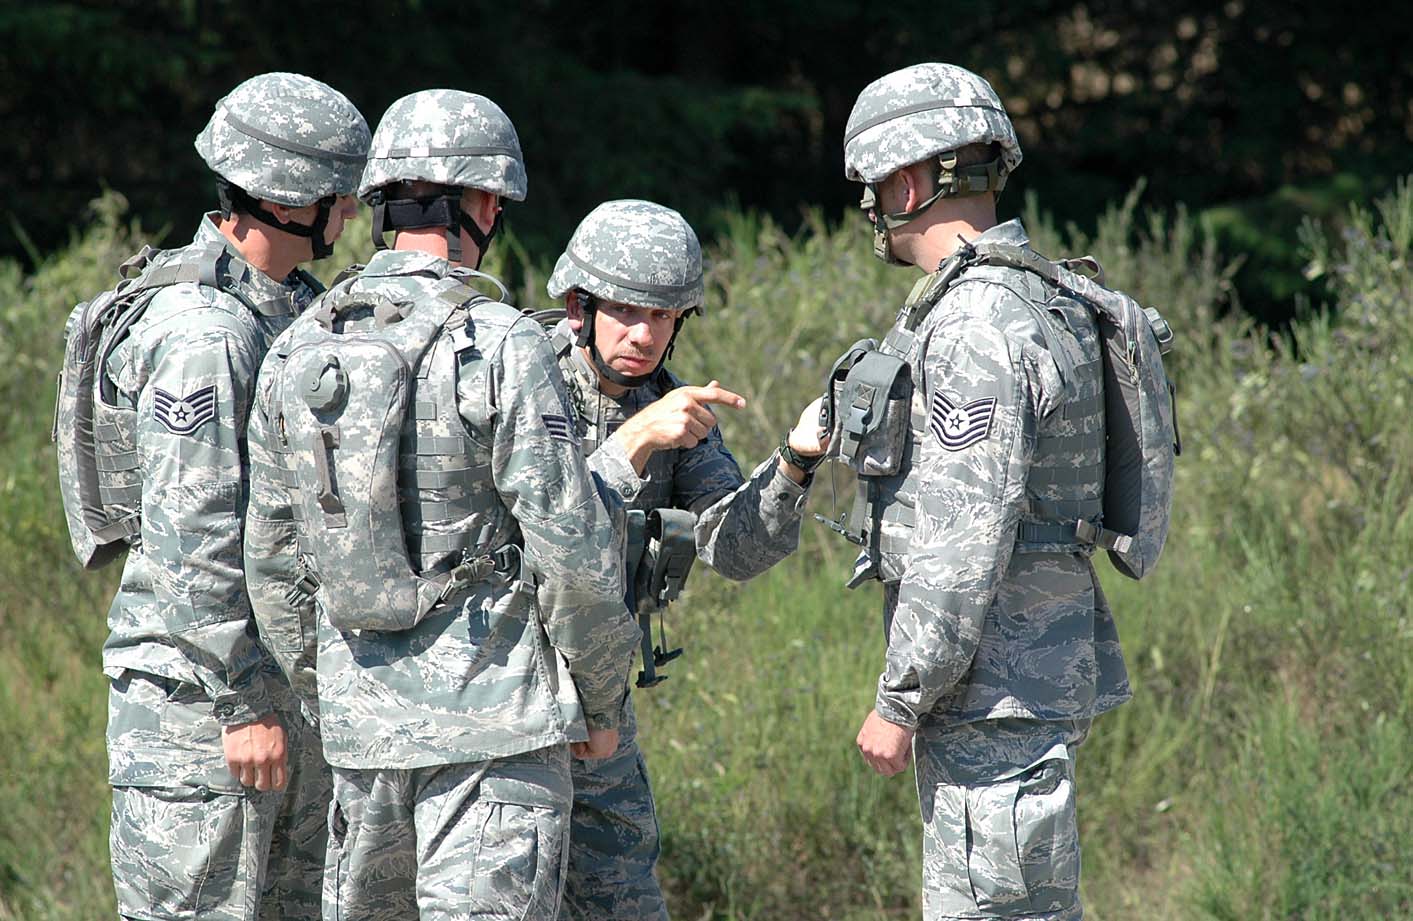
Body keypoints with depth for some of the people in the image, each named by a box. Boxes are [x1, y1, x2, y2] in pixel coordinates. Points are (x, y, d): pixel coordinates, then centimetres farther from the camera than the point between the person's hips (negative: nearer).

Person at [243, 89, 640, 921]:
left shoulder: (298, 351, 7)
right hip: (494, 723, -6)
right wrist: (602, 702, 0)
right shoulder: (502, 347, -12)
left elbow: (273, 555, 13)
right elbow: (573, 546, -13)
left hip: (360, 721, 6)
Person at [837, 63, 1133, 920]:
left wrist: (899, 702, -18)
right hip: (1037, 671, 10)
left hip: (992, 687, -10)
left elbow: (967, 538, -23)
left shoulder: (975, 326, -18)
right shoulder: (1033, 302, 14)